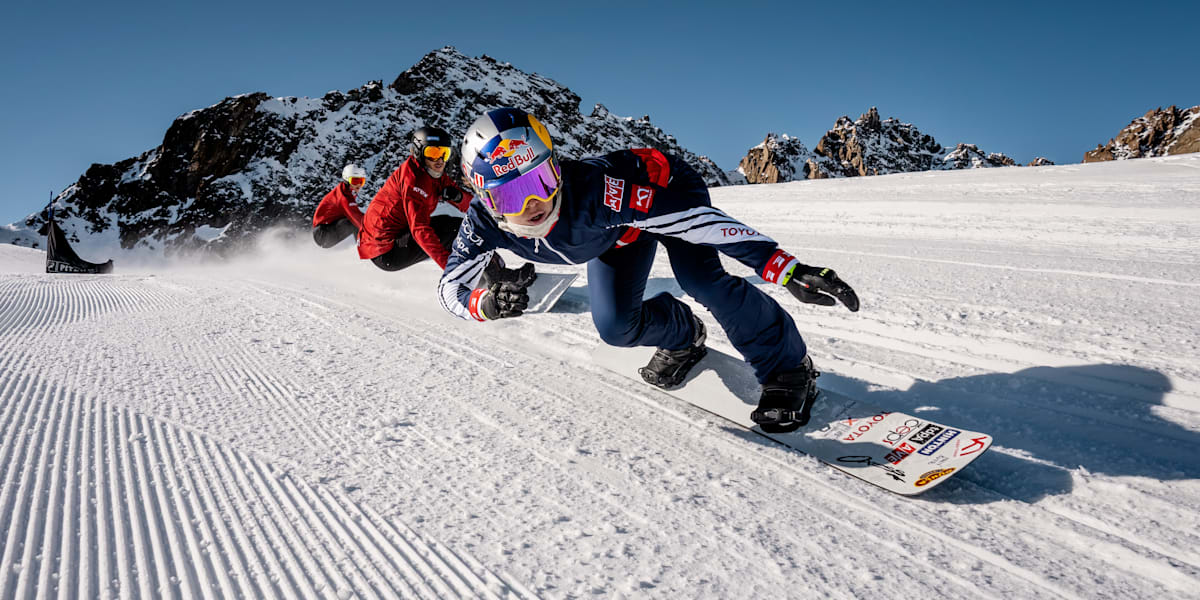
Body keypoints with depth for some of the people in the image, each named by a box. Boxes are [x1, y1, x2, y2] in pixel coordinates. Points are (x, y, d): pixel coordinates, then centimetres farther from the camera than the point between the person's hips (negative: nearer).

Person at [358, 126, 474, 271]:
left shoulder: (438, 176, 6)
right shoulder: (413, 178, -20)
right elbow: (420, 229, -30)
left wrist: (458, 196, -19)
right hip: (385, 254, -10)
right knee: (448, 226, -21)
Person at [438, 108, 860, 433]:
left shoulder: (594, 188, -45)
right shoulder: (485, 222, -31)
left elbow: (696, 219, -46)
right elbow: (452, 286, -22)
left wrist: (788, 270, -51)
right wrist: (486, 301, -48)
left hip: (666, 188, -5)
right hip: (617, 231, 5)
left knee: (699, 278, -29)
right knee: (615, 328, -6)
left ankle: (787, 369, -9)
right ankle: (682, 336, 28)